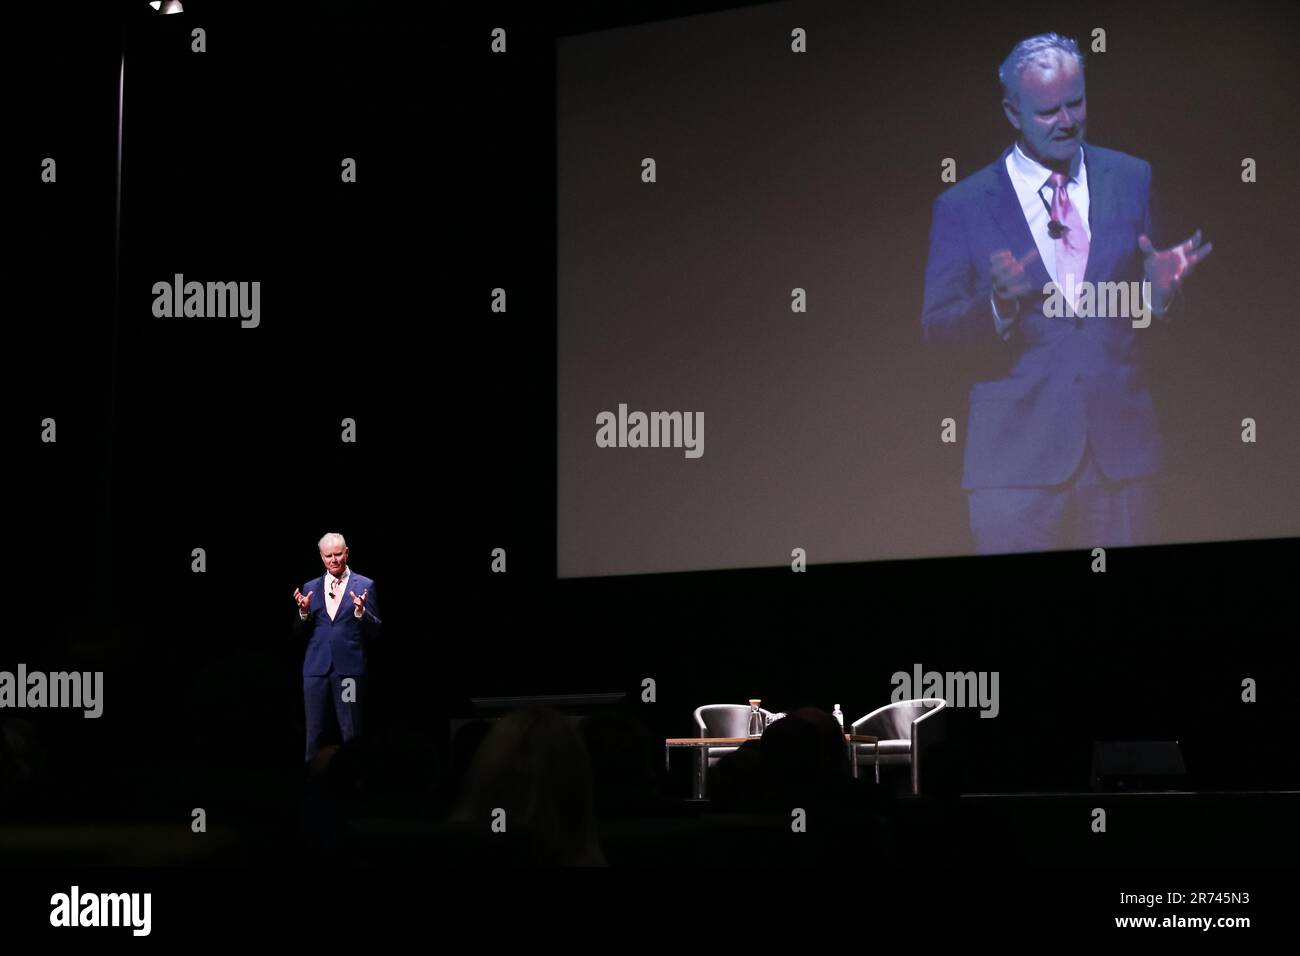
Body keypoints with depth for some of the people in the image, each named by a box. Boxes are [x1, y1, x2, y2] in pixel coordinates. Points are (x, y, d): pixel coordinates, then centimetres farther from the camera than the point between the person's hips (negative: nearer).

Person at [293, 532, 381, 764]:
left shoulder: (364, 586, 3)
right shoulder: (311, 588, 12)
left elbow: (375, 631, 0)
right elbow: (301, 633, 12)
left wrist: (361, 612, -18)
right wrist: (304, 611, -7)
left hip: (349, 667, -3)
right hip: (317, 667, 3)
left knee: (351, 733, 0)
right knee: (315, 732, 6)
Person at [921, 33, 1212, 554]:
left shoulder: (1132, 179, 9)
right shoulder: (962, 206, 1)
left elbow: (1148, 327, 13)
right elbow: (937, 330, -1)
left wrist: (1160, 289, -10)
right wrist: (998, 305, -20)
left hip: (1120, 446, 2)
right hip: (1016, 453, -2)